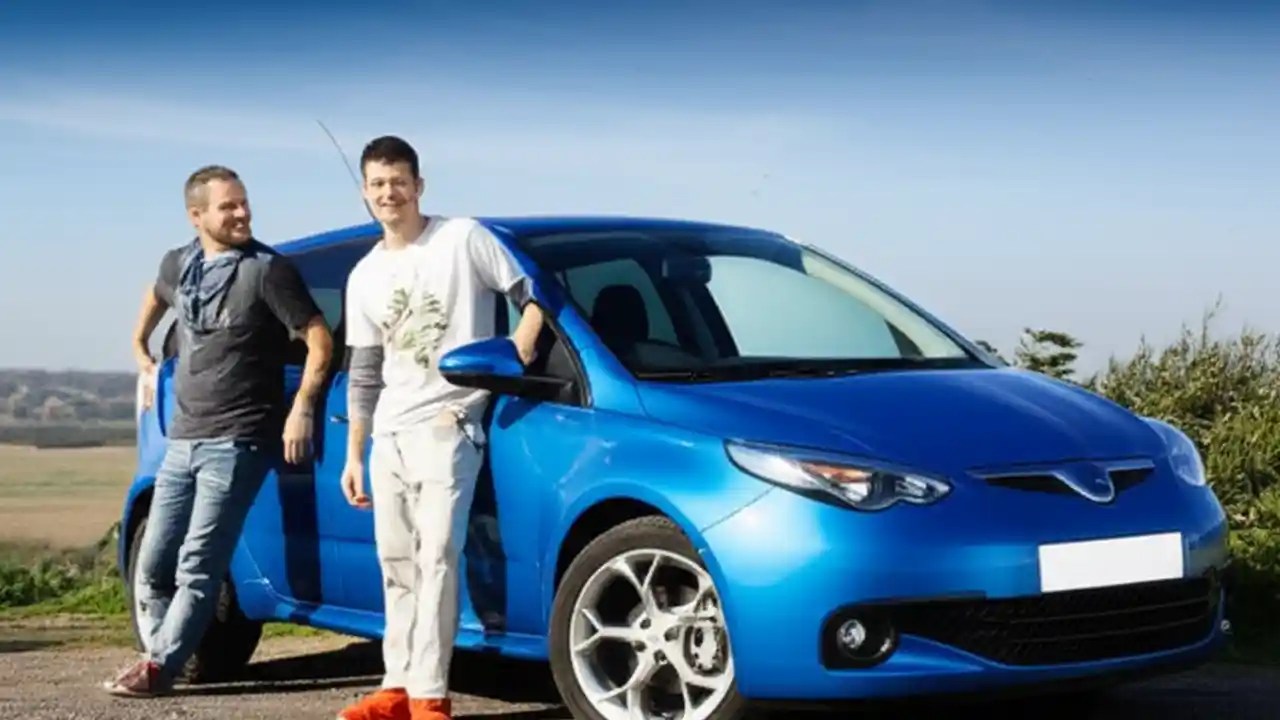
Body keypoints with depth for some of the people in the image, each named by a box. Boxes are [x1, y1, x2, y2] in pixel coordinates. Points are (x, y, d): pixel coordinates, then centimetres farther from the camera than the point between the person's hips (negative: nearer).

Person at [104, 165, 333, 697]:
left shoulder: (267, 270, -9)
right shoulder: (178, 265, 8)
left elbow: (320, 339, -10)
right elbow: (156, 297, 34)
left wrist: (301, 408, -15)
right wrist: (140, 348, 32)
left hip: (236, 442, -6)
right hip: (182, 439, 6)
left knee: (197, 565, -9)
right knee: (153, 563, 7)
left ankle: (160, 666, -4)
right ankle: (160, 656, 17)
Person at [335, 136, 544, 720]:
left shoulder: (464, 239, -3)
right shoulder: (365, 276, 14)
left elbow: (533, 296, -1)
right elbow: (364, 373, 17)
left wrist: (516, 353, -18)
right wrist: (354, 456, 14)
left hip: (448, 424, -6)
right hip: (390, 434, 6)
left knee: (437, 556, -15)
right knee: (396, 565, 7)